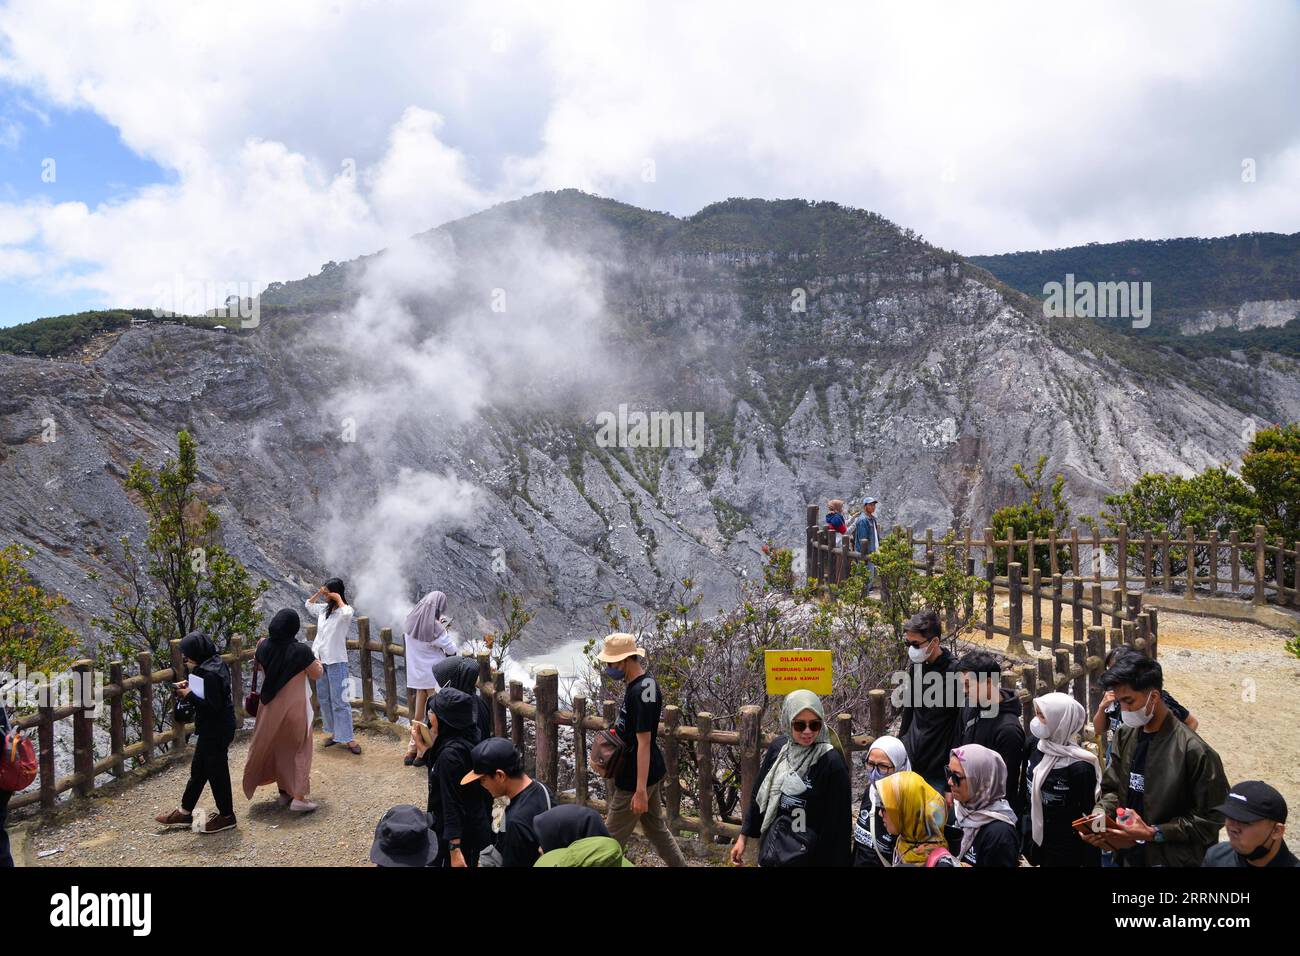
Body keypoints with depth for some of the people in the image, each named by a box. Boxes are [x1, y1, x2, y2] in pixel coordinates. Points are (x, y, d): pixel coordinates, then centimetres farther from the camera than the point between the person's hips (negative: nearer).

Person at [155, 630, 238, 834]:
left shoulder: (210, 674, -25)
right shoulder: (214, 664, 4)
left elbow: (213, 706, -27)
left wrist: (190, 696, -19)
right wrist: (191, 686, 4)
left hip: (216, 731, -10)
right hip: (212, 729, 10)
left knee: (216, 772, 3)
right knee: (198, 770, 20)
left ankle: (226, 816, 17)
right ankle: (184, 812, 33)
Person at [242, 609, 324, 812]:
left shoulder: (264, 646, -10)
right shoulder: (301, 651, -23)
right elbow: (317, 674, -9)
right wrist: (318, 663, 9)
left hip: (270, 707, 5)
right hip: (294, 708, -5)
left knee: (277, 748, 20)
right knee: (299, 749, 9)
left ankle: (284, 792, 30)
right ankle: (298, 797, 4)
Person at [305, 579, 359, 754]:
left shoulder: (344, 611, -12)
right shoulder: (323, 609, 8)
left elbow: (347, 613, -37)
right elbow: (308, 604, 26)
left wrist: (338, 598, -21)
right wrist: (318, 593, 9)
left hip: (336, 661, -7)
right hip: (320, 659, 7)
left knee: (339, 700, -6)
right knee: (324, 699, 15)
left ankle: (347, 738, -1)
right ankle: (333, 732, 27)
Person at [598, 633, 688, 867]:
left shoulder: (641, 692, -25)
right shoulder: (636, 684, 5)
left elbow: (644, 743, -25)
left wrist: (640, 791, -23)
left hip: (637, 778, -10)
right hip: (648, 774, 10)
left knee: (612, 838, 3)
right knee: (656, 828, 19)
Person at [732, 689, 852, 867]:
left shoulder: (831, 763, -19)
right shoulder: (778, 747, -4)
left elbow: (839, 821, -15)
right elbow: (759, 794, 8)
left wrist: (837, 862, -13)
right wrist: (744, 836, 12)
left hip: (808, 857, -5)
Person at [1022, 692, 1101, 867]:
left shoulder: (1079, 767, -22)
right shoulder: (1035, 747, -6)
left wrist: (1091, 862, -12)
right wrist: (1024, 833, 9)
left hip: (1065, 851, -5)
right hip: (1036, 839, 5)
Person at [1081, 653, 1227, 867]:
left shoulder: (1193, 751, -21)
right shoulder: (1124, 737, -1)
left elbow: (1210, 819, -16)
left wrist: (1153, 833, -21)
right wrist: (1100, 814, -11)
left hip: (1170, 859, -5)